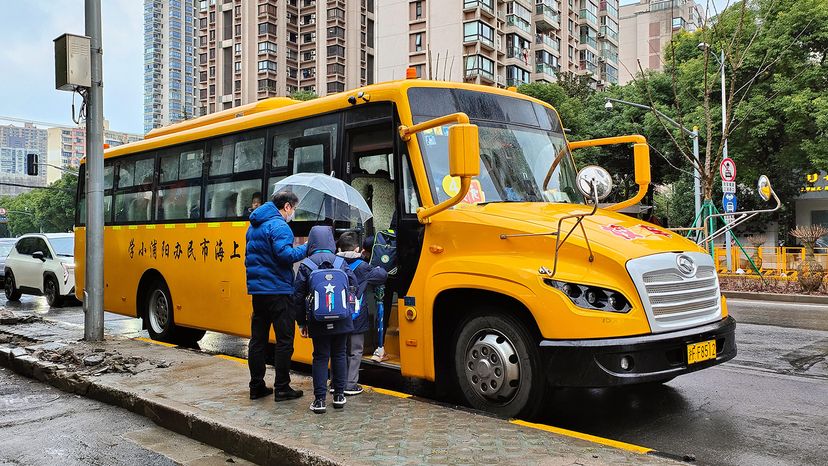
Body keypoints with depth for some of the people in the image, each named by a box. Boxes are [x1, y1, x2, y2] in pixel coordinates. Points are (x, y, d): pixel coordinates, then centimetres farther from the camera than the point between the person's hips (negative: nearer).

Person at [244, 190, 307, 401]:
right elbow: (285, 254, -23)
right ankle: (282, 388, 3)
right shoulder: (278, 226, -12)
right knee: (284, 340, -1)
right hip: (278, 291, -8)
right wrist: (307, 248, -12)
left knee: (258, 339, 12)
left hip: (257, 290, 9)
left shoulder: (254, 226, 16)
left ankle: (256, 386, 18)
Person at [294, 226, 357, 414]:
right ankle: (339, 395, 20)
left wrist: (301, 322, 6)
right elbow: (353, 287, 0)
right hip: (341, 321, 1)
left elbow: (298, 296, -2)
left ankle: (319, 399, 5)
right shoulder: (341, 263, -1)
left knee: (320, 358, 7)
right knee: (339, 355, 14)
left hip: (318, 322, -1)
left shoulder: (305, 266, -4)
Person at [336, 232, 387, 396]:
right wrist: (376, 268, 10)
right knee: (354, 352, 6)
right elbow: (382, 275, -12)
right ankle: (350, 385, 6)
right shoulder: (361, 267, -11)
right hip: (355, 319, -4)